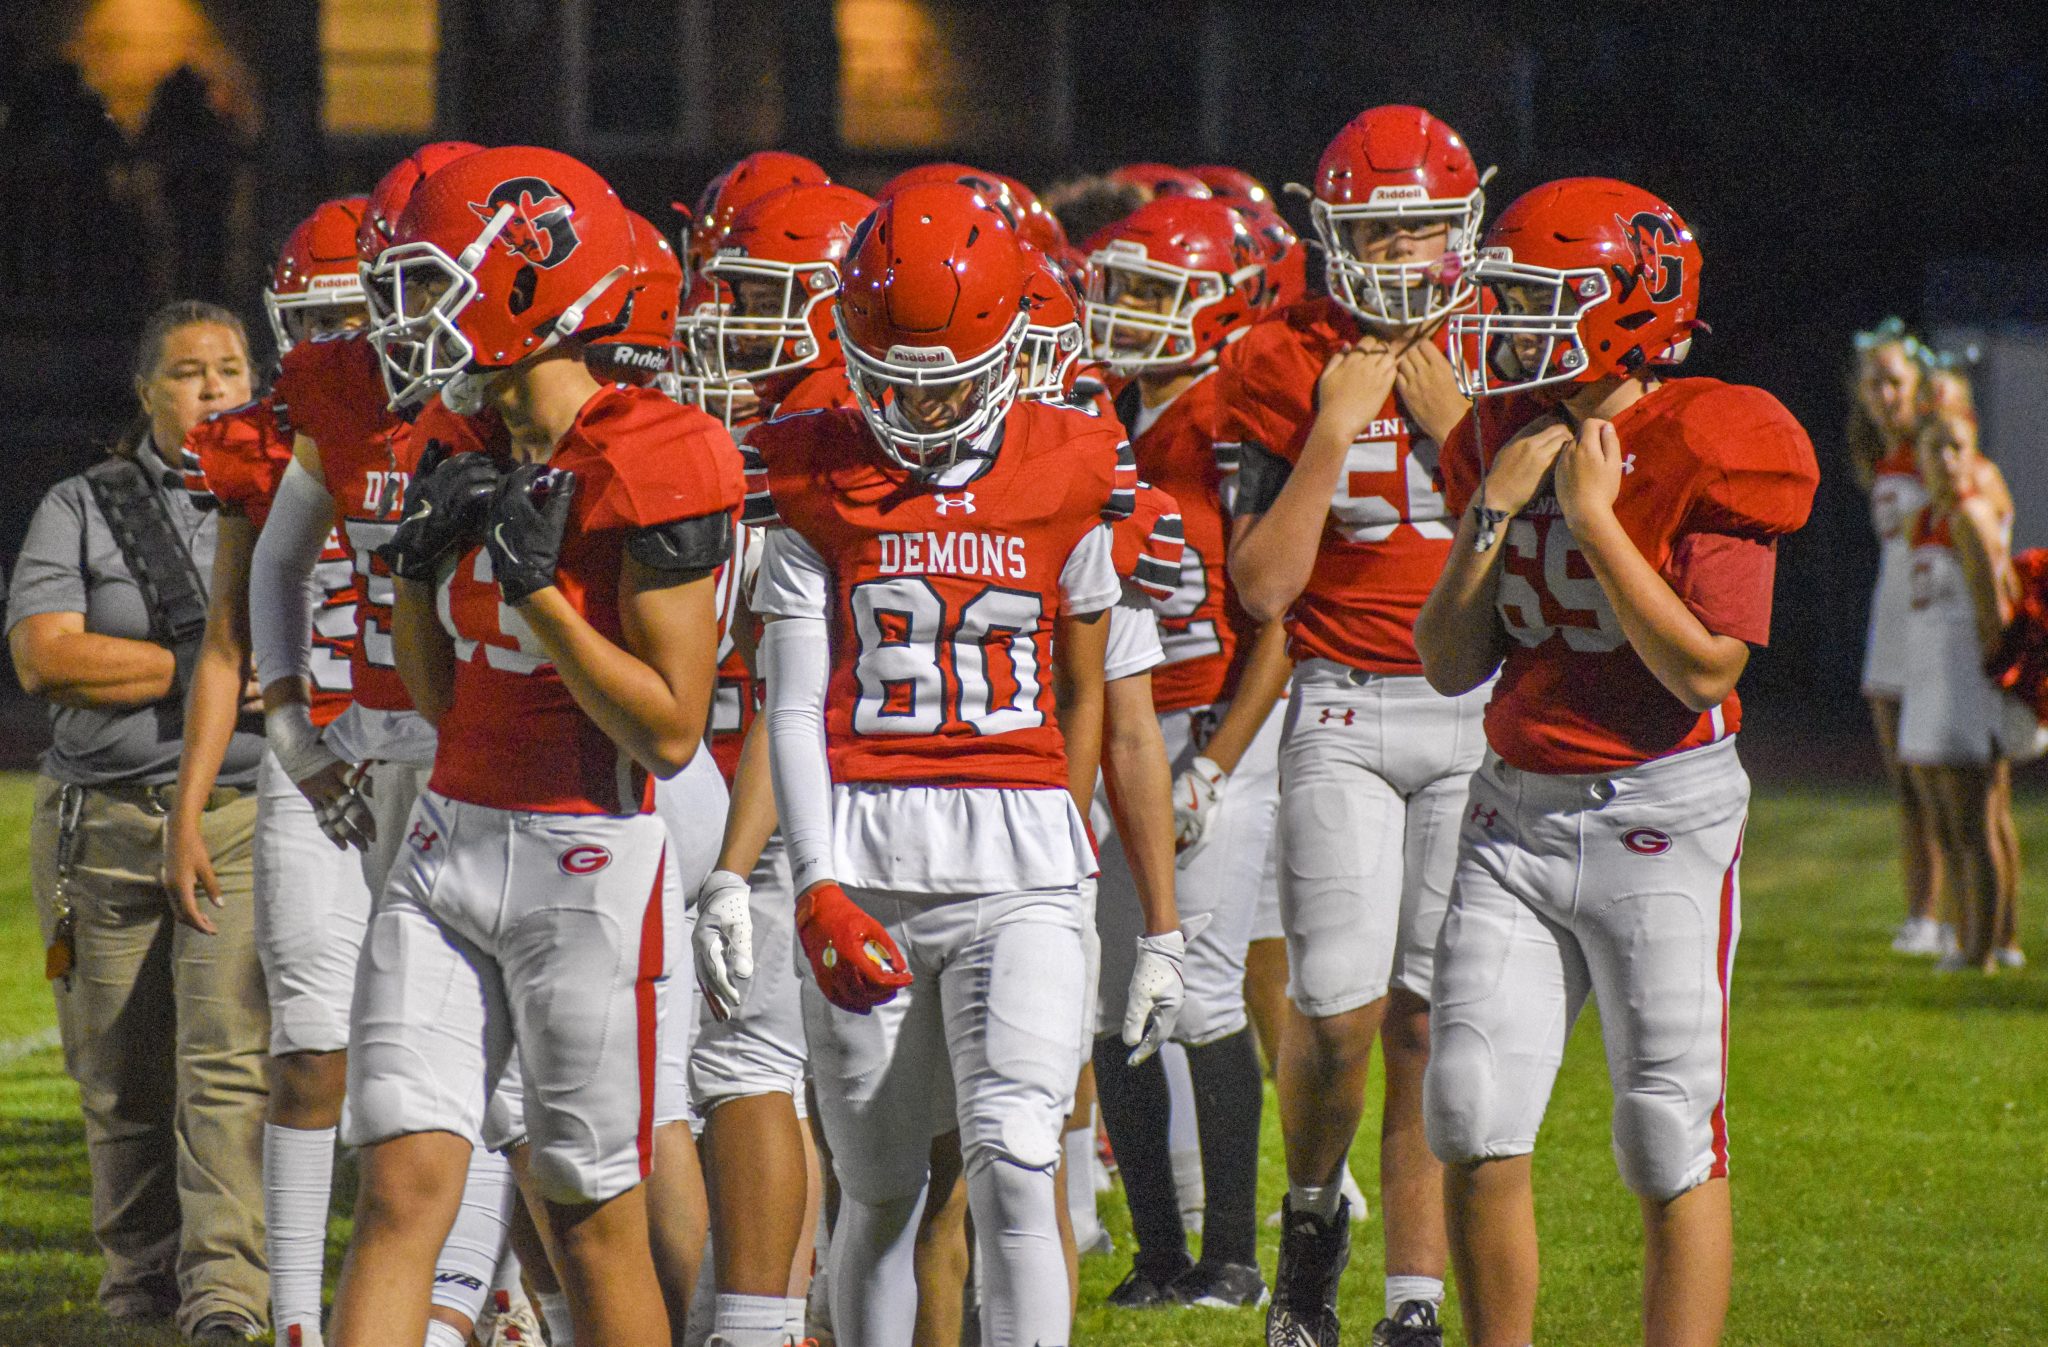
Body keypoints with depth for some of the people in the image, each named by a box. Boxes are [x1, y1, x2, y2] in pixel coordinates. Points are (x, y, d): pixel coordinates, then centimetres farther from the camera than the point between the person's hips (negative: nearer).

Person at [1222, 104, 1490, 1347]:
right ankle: (1313, 1209, 18)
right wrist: (1333, 433, -12)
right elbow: (1264, 588, -6)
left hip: (1478, 712, 1)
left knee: (1426, 1018, -1)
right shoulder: (1293, 373, -1)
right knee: (1341, 1008, -12)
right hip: (1342, 716, -1)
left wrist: (1450, 427, -9)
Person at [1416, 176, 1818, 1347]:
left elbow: (1705, 669, -16)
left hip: (1660, 816, -5)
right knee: (1475, 1126, -2)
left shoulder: (1705, 451, -9)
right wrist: (1493, 515, -4)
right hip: (1515, 816, 5)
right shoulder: (1506, 444, 9)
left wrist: (1595, 517, -16)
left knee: (1674, 1144, -2)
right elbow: (1451, 666, 8)